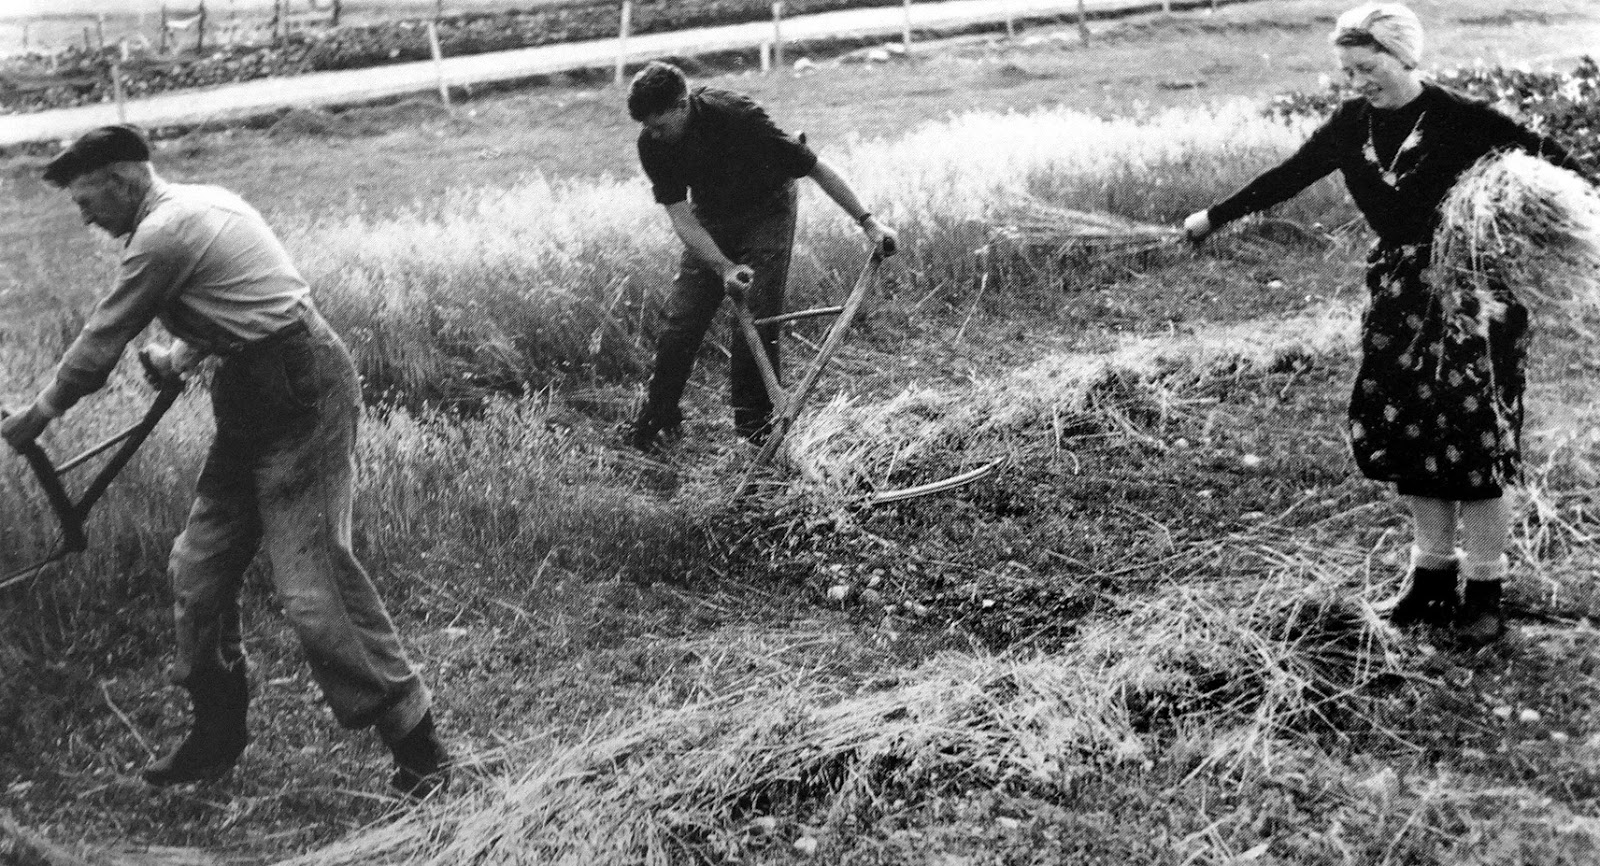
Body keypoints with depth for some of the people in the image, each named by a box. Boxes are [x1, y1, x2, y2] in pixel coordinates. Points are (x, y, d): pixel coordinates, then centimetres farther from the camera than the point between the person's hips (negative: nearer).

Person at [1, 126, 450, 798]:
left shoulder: (165, 232, -13)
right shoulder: (202, 203, 16)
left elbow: (100, 344, -5)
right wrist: (183, 355, 14)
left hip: (299, 397, -10)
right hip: (260, 398, 10)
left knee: (310, 580, -13)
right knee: (199, 567, 12)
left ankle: (418, 748, -5)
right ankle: (217, 736, 24)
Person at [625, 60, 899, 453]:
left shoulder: (736, 115, -32)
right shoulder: (652, 143, -20)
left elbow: (815, 166, -25)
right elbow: (680, 215, -20)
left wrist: (866, 220, -24)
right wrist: (723, 267, -34)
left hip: (766, 211, -4)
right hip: (710, 219, 4)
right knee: (681, 321, -4)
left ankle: (753, 431, 1)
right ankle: (656, 420, 11)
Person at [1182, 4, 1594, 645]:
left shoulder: (1462, 119, -14)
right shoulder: (1353, 124, 3)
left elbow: (1546, 158, -13)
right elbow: (1289, 176, 10)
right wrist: (1215, 217, 13)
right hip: (1400, 291, 6)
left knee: (1473, 437, -3)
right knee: (1405, 430, 6)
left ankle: (1483, 591, 9)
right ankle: (1432, 574, 21)